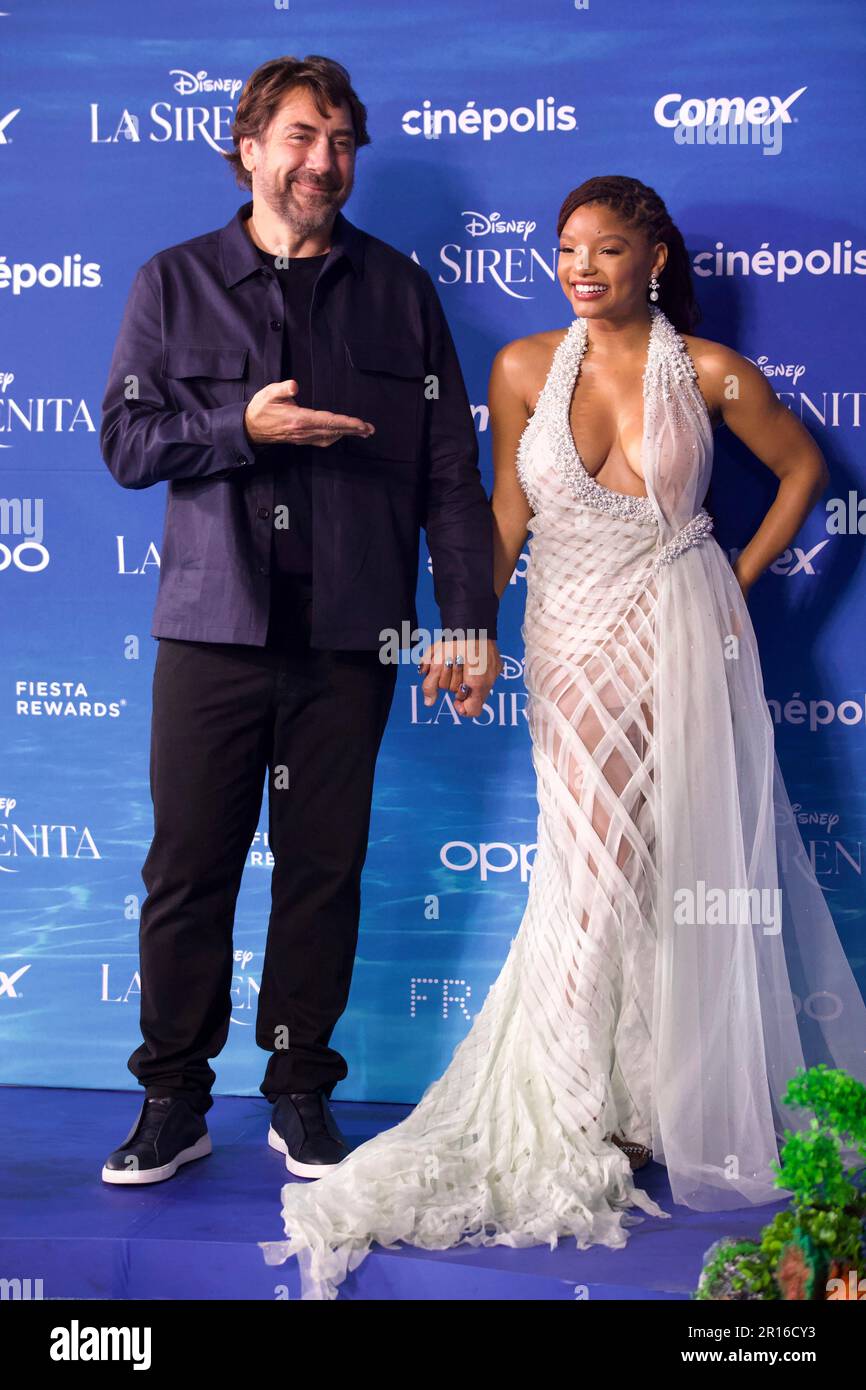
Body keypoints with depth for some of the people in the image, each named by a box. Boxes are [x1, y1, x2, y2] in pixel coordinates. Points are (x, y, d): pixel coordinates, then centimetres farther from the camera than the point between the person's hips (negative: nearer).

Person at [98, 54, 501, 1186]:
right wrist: (246, 426, -11)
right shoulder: (174, 283, 11)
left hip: (349, 636, 1)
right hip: (213, 625, 0)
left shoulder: (399, 291, 12)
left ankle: (302, 1096, 19)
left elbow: (449, 469, 8)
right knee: (188, 868, 1)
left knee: (325, 869, 5)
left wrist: (470, 616, 1)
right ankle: (173, 1103, 15)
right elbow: (125, 439, 4)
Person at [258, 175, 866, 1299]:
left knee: (684, 861, 1)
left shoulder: (709, 371, -1)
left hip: (681, 635, -1)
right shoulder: (523, 368, 3)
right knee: (597, 866, -1)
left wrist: (740, 579, 4)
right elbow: (509, 510, 9)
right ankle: (583, 1120, 10)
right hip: (573, 634, 1)